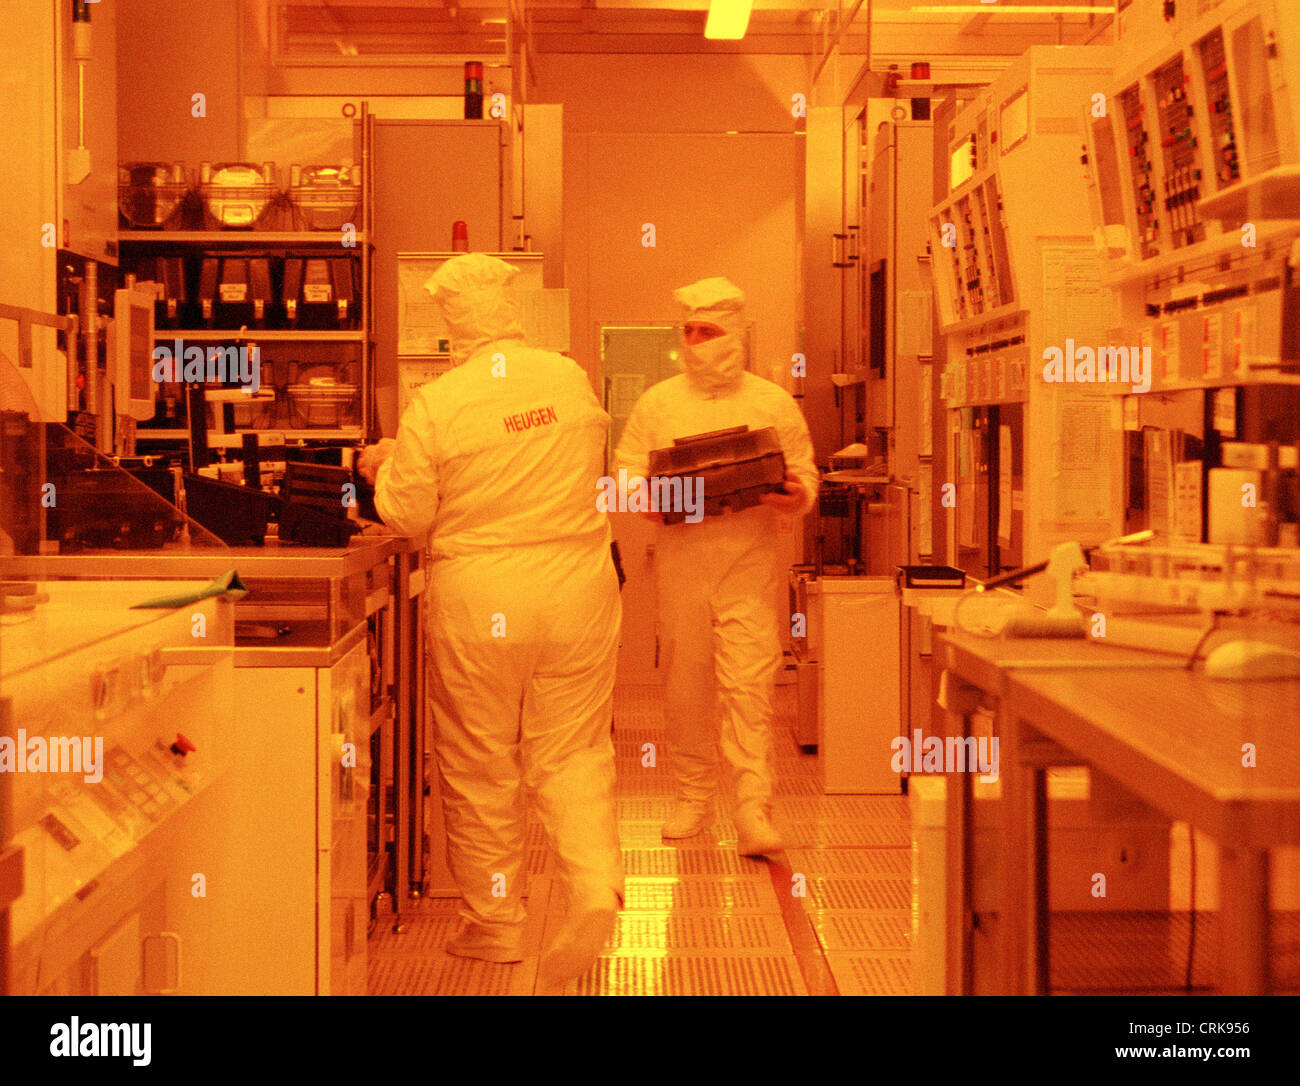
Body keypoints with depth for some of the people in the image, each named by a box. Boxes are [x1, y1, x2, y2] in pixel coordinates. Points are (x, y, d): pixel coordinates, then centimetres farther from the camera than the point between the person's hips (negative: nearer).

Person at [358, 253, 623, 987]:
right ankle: (597, 889, -8)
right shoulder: (571, 378, 1)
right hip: (577, 580, 3)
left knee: (481, 766, 10)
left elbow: (408, 516, -4)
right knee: (574, 753, 10)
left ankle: (495, 923, 18)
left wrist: (385, 467, 16)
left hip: (479, 596, -3)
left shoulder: (438, 403, -10)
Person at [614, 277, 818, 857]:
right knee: (685, 684, 8)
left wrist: (795, 495, -13)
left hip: (750, 563, -2)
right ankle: (693, 797, 23)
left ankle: (754, 812, -10)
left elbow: (805, 475, 10)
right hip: (681, 560, 2)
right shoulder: (657, 403, 9)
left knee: (750, 685, -10)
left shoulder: (774, 404, 7)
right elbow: (625, 475, 8)